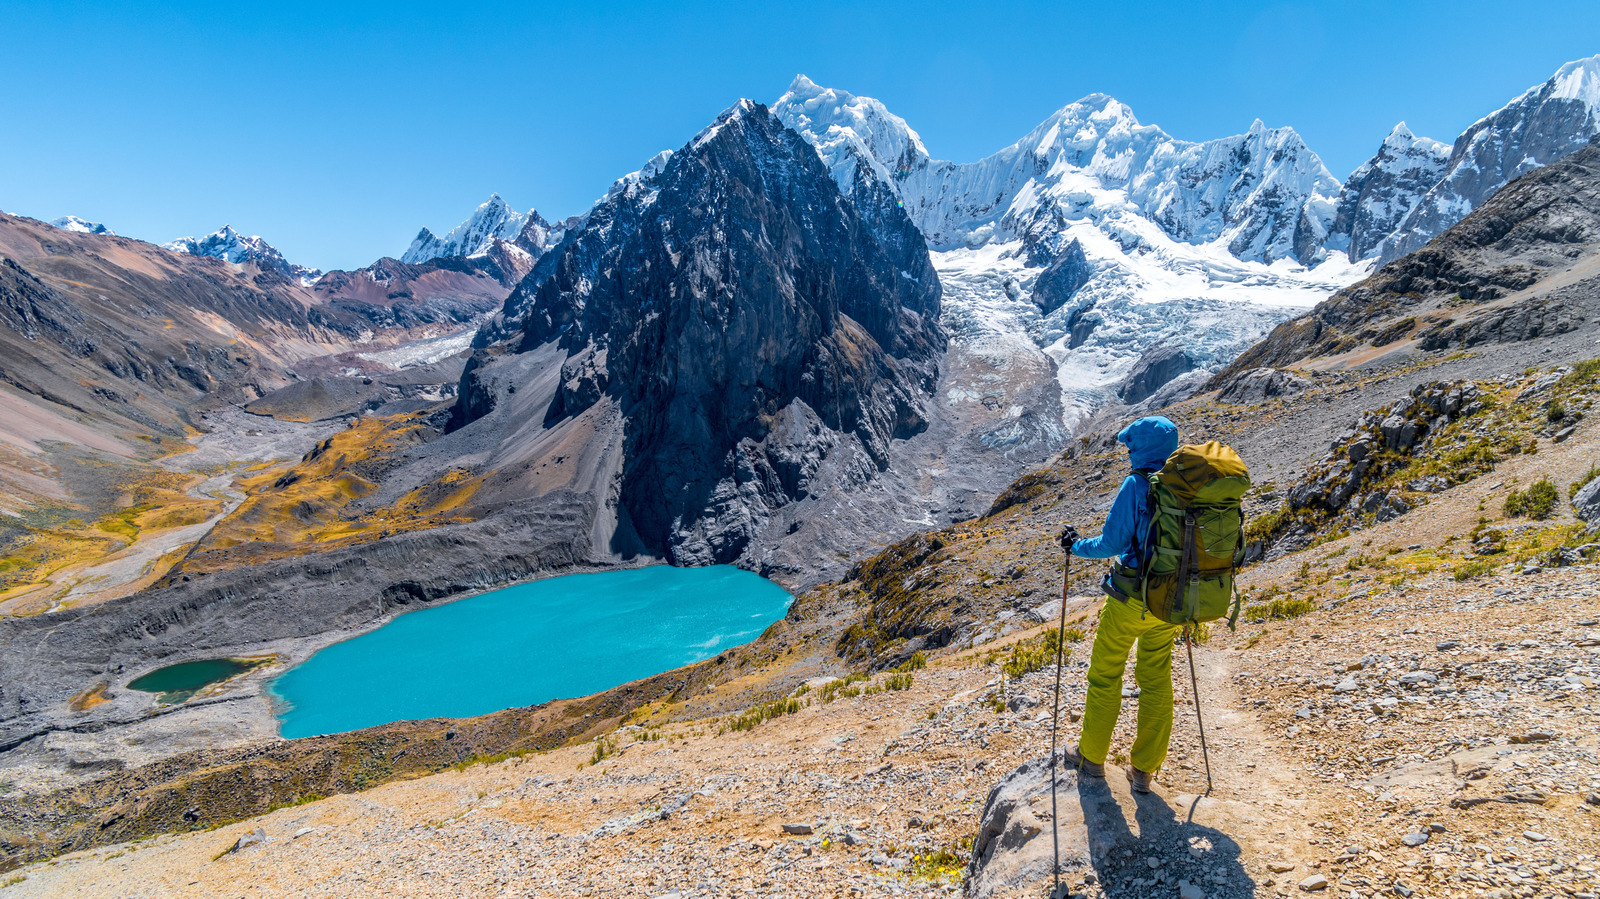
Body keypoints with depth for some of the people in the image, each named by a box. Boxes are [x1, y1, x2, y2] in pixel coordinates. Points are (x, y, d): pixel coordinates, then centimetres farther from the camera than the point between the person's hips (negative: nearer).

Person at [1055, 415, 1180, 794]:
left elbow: (1113, 542, -17)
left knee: (1105, 674, 11)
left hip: (1130, 598, -6)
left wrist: (1076, 546, 1)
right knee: (1157, 681, 16)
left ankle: (1091, 756, 25)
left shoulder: (1137, 485, -17)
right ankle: (1144, 770, 26)